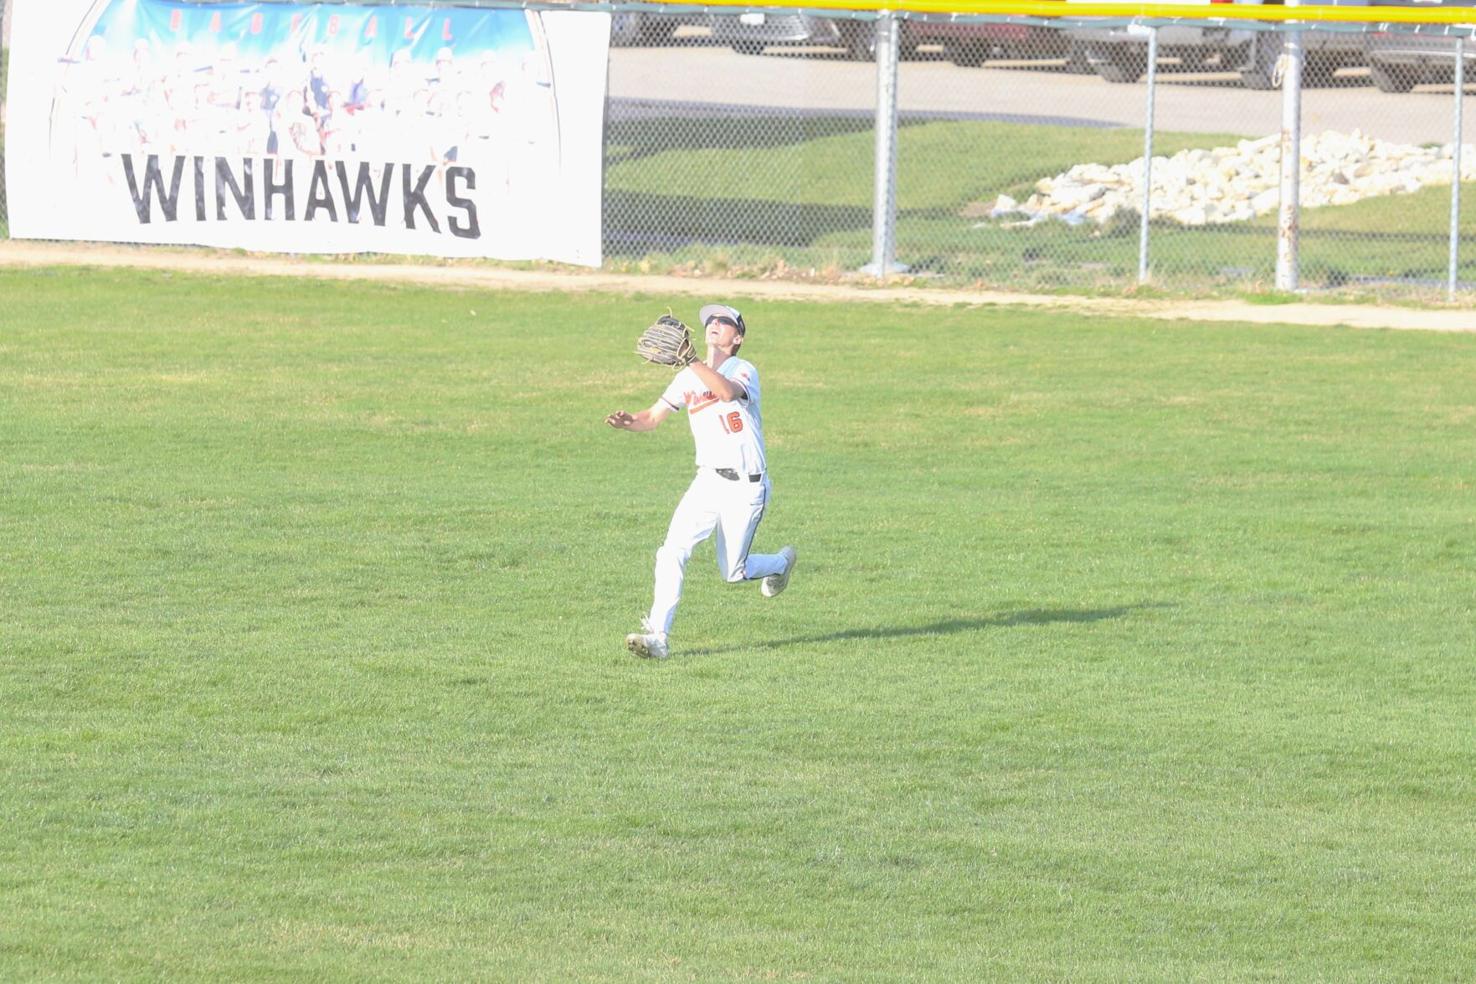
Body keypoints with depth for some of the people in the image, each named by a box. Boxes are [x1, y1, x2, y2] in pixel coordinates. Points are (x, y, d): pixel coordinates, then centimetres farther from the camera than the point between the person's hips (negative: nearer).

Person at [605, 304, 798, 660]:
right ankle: (657, 636, -17)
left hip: (746, 487, -4)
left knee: (733, 573, 4)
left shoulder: (744, 371, -8)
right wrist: (629, 422, -16)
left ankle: (781, 562, 36)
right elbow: (653, 417, 7)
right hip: (708, 481, 4)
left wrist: (693, 363, -44)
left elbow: (728, 392, -31)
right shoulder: (688, 377, 10)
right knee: (673, 551, -15)